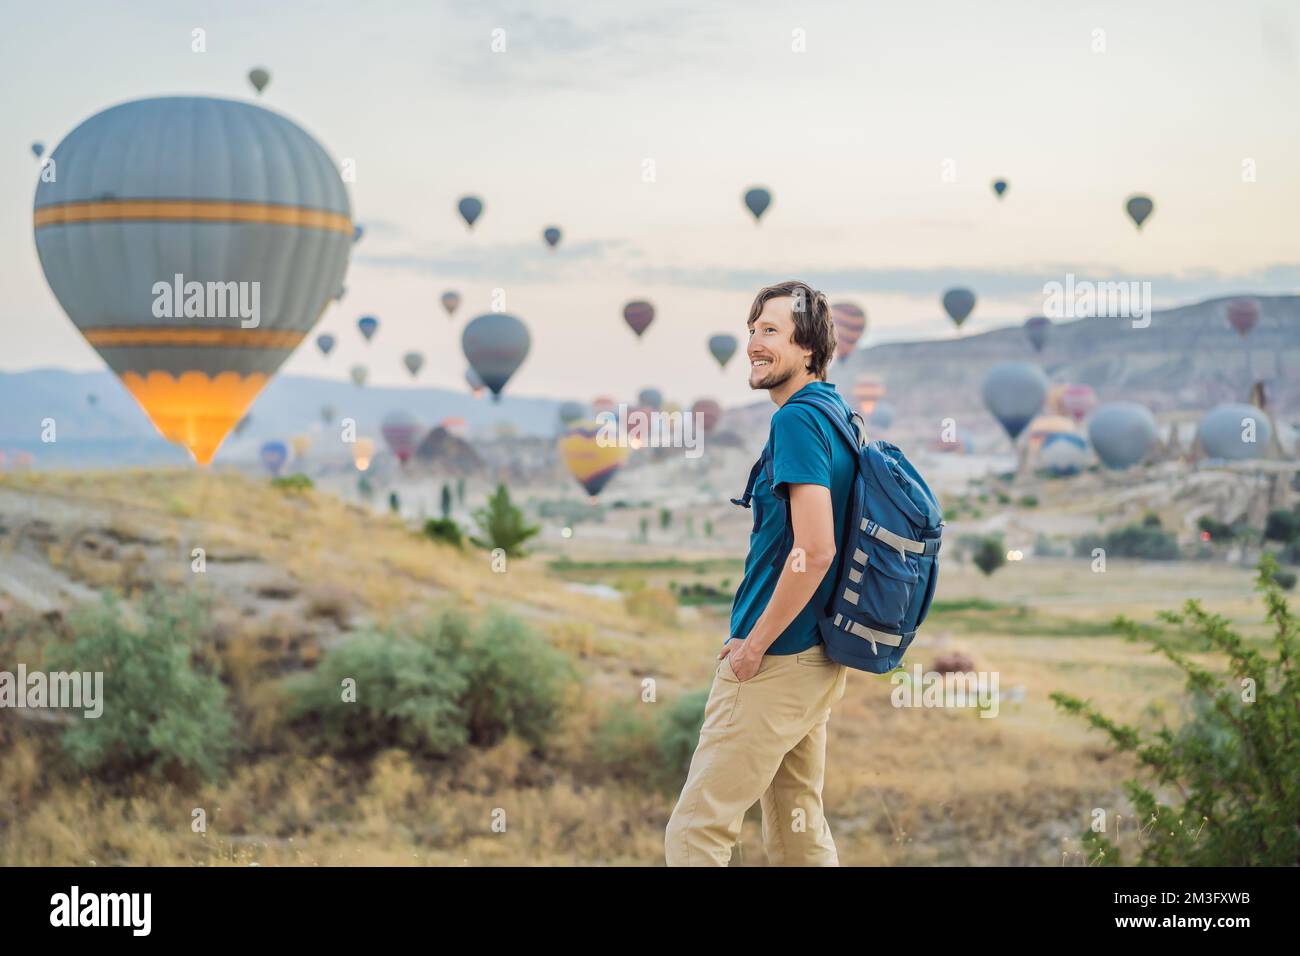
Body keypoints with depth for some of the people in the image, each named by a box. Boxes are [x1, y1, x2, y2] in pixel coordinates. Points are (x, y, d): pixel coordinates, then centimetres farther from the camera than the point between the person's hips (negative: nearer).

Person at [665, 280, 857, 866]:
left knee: (695, 834, -6)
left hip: (776, 664, -10)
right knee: (799, 835, 15)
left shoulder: (797, 421, -16)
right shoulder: (839, 415, 13)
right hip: (819, 660, 10)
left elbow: (814, 551, -24)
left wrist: (753, 646, -16)